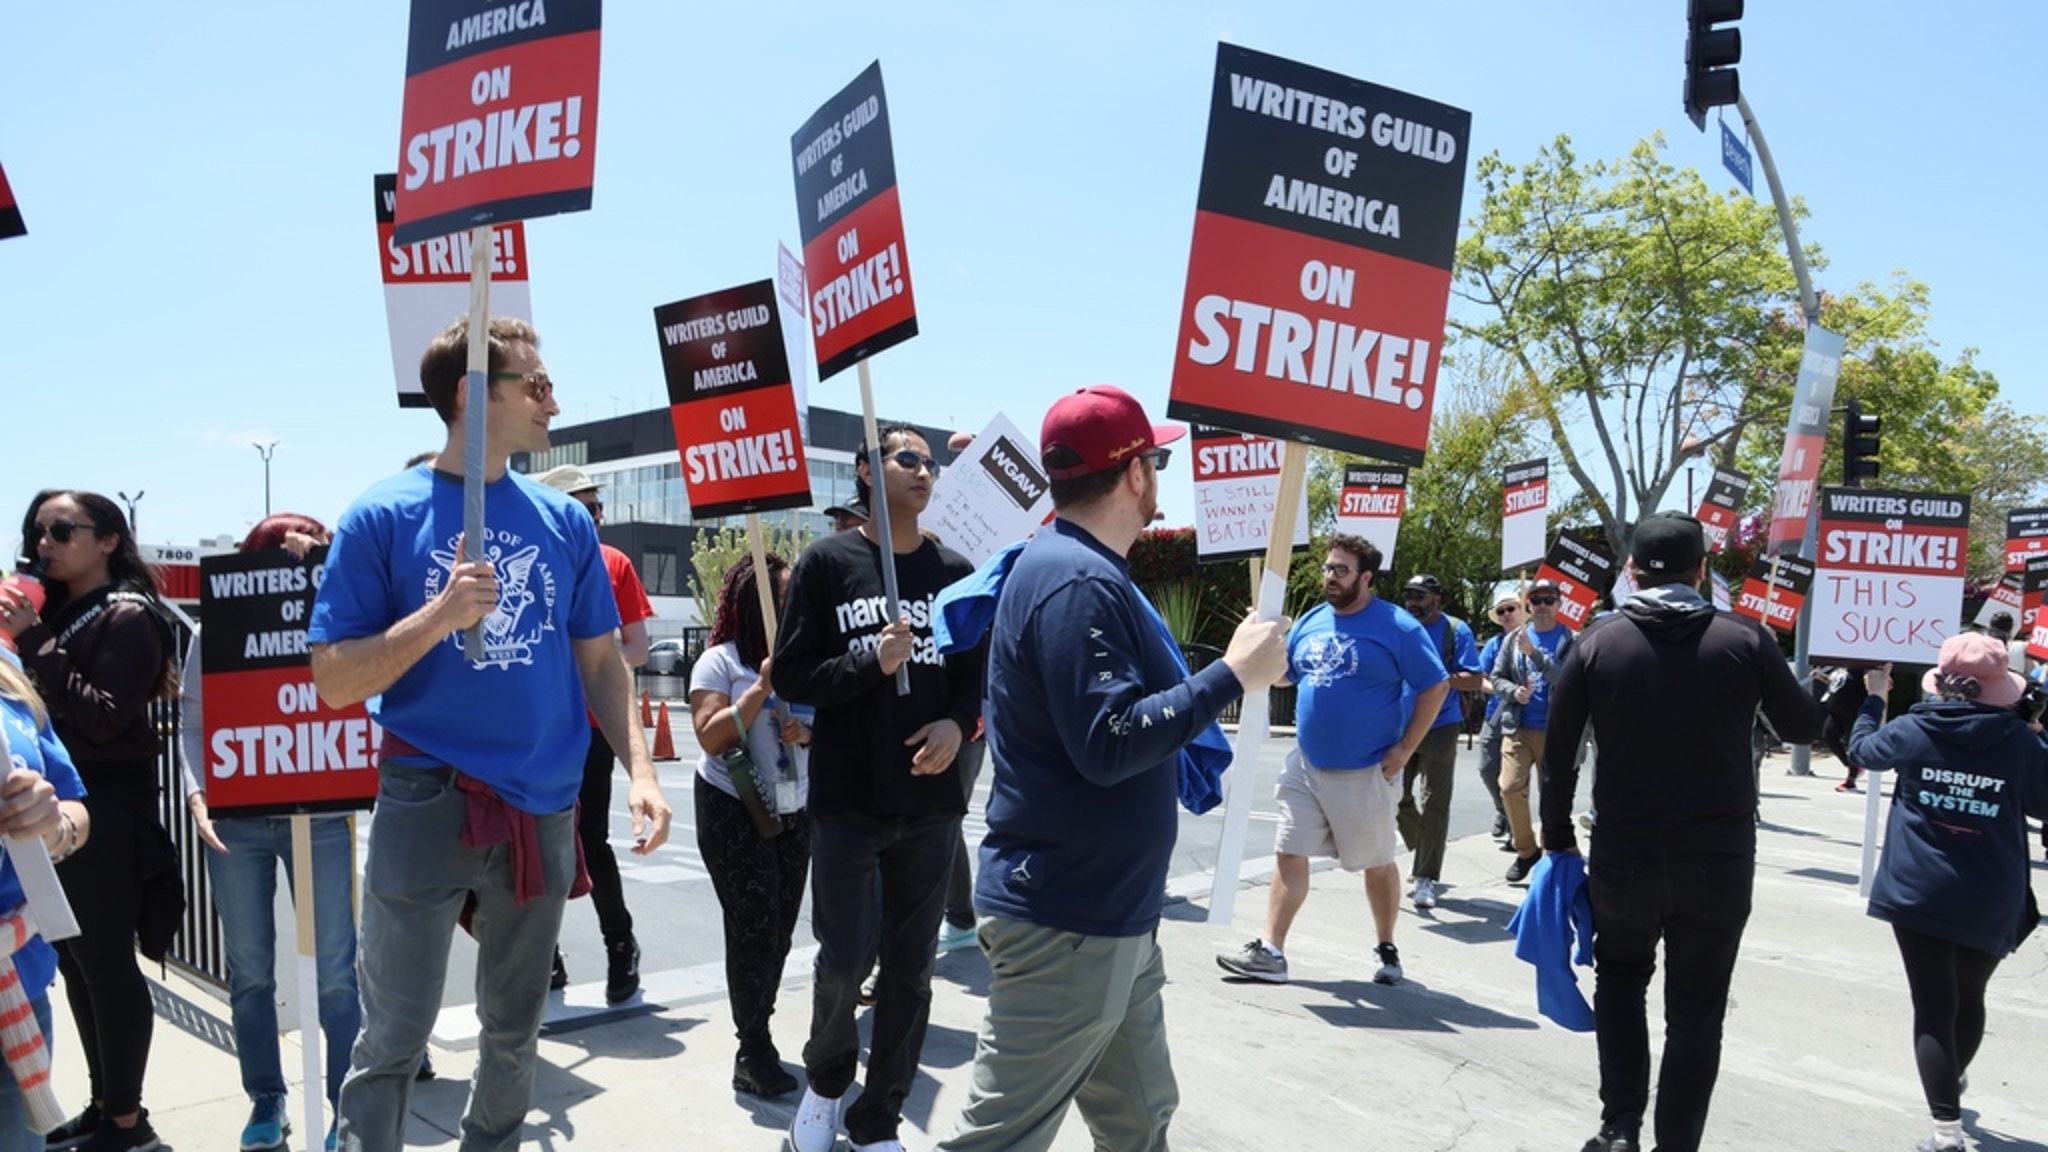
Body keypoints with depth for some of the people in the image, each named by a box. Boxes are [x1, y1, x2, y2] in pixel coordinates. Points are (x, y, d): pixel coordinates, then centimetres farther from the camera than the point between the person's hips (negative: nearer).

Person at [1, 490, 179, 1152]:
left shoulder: (128, 617, -9)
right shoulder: (55, 611, 13)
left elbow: (102, 717, -18)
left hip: (105, 809, -8)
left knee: (106, 960, -3)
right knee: (74, 960, 12)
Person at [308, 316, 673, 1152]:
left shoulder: (565, 520, 5)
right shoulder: (383, 517, -6)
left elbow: (599, 659, 8)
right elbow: (333, 681, -7)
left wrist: (640, 770, -4)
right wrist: (440, 615, -21)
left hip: (545, 809, 4)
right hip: (428, 802, -4)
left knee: (515, 1028, 17)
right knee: (393, 1037, 1)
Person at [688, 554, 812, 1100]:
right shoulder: (721, 661, -8)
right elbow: (712, 738, -17)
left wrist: (809, 733, -11)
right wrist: (762, 686, -20)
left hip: (795, 812, 5)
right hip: (734, 813, -5)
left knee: (780, 930, 8)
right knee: (754, 929, -7)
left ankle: (754, 1038, 23)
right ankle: (754, 1051, 4)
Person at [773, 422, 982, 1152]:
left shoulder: (954, 571, 6)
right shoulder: (827, 562, -2)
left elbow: (977, 673, 12)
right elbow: (791, 676, -4)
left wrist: (958, 723, -8)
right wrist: (872, 662, -18)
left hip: (931, 801, 3)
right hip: (847, 800, -3)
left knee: (909, 969, 8)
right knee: (845, 959, -3)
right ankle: (826, 1078, 29)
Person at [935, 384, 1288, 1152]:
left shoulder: (1080, 569, 13)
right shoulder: (1078, 583, -20)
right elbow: (1109, 745, -26)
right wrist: (1233, 676, -21)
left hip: (1112, 915, 10)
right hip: (1067, 921, -10)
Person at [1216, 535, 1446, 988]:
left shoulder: (1397, 627, -10)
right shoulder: (1312, 622, 7)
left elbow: (1436, 687, -8)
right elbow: (1281, 673, 17)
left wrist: (1404, 750, -11)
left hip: (1366, 774, -5)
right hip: (1306, 766, 5)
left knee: (1377, 863, 9)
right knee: (1289, 855, 2)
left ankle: (1387, 951, 28)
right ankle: (1270, 952, 6)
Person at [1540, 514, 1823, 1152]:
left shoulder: (1597, 643, -5)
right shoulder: (1745, 639, -6)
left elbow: (1557, 753, -3)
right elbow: (1805, 726, 6)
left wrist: (1557, 837, 8)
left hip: (1623, 856, 1)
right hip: (1720, 862, 0)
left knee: (1620, 977, 23)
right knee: (1695, 1012, 12)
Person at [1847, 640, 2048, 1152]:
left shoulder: (1912, 730, -7)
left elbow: (1863, 747, 13)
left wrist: (1874, 698, 29)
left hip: (1918, 893, -1)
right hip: (1991, 903, 2)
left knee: (1934, 1008, 0)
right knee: (1970, 999, 23)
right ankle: (1951, 1084, 46)